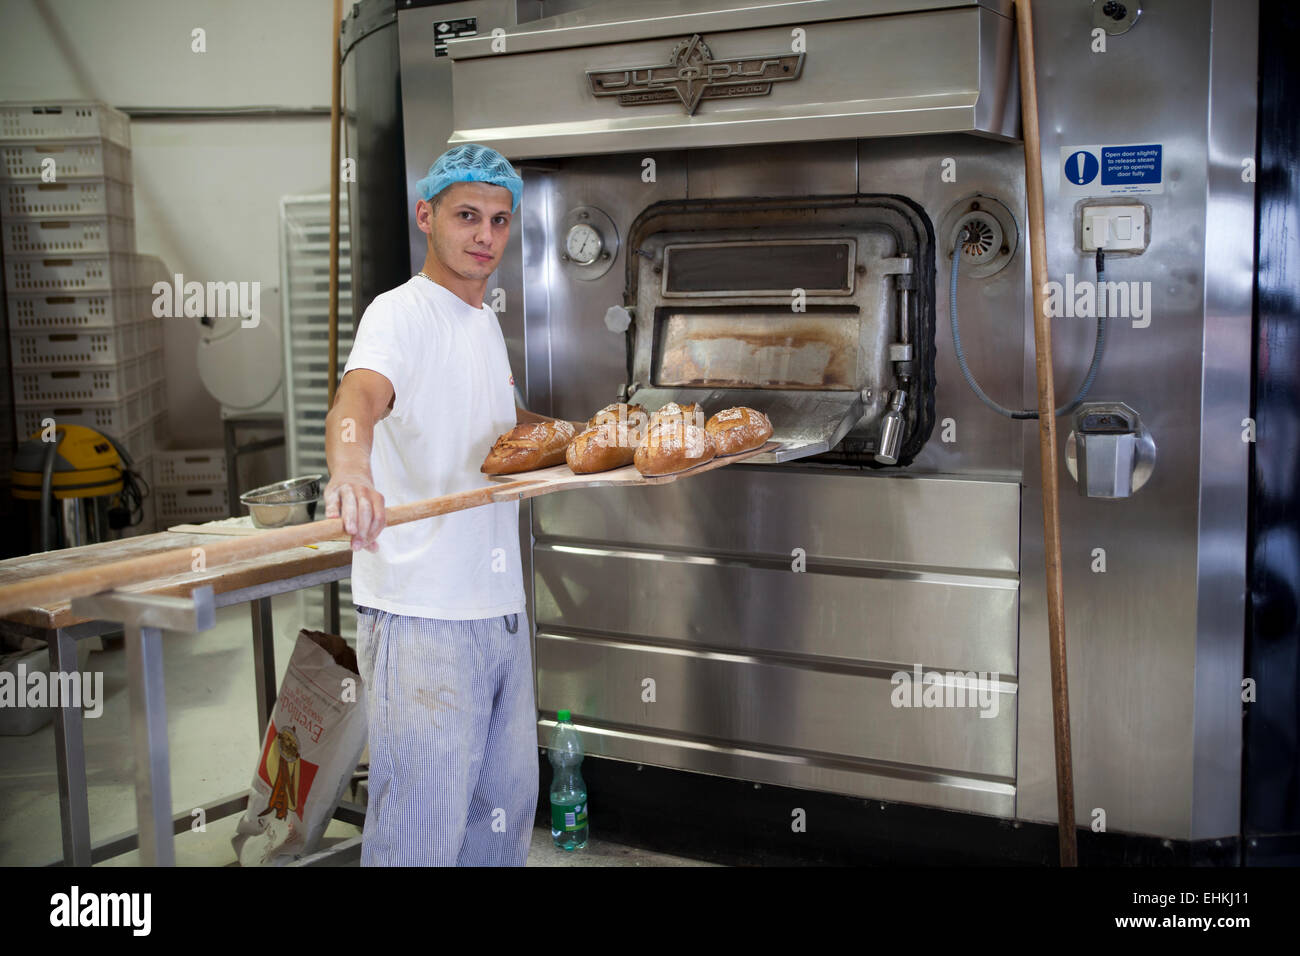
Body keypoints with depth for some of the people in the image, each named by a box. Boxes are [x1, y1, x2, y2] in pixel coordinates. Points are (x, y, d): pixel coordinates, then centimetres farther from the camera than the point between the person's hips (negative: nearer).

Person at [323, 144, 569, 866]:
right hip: (422, 616, -9)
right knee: (422, 830, -5)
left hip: (498, 608, 9)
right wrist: (350, 471, -54)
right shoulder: (401, 313, -11)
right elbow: (360, 395, -34)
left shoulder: (484, 322, 16)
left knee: (507, 802, 20)